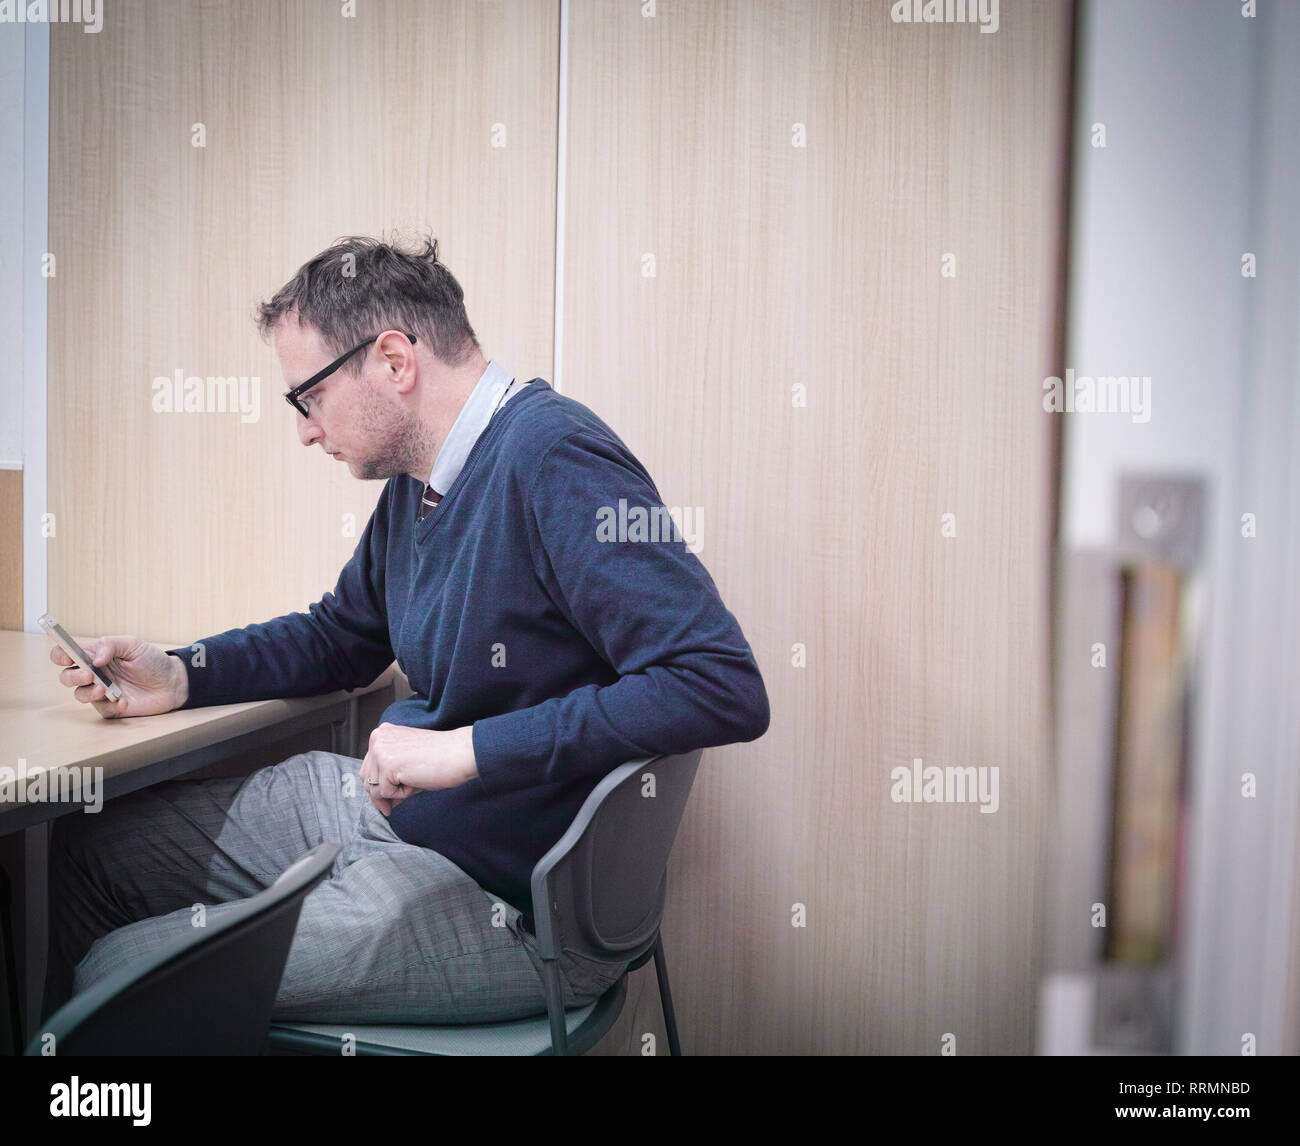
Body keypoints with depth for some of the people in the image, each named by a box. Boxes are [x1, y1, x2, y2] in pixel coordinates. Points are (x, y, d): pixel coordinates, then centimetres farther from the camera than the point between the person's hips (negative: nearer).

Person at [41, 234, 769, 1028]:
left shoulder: (552, 459, -24)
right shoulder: (416, 481, 5)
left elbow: (726, 687, -32)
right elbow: (341, 638, 22)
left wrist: (465, 750, -29)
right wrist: (178, 677, 7)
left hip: (506, 904, -9)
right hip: (391, 810, 9)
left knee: (112, 975, -6)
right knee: (90, 846, 17)